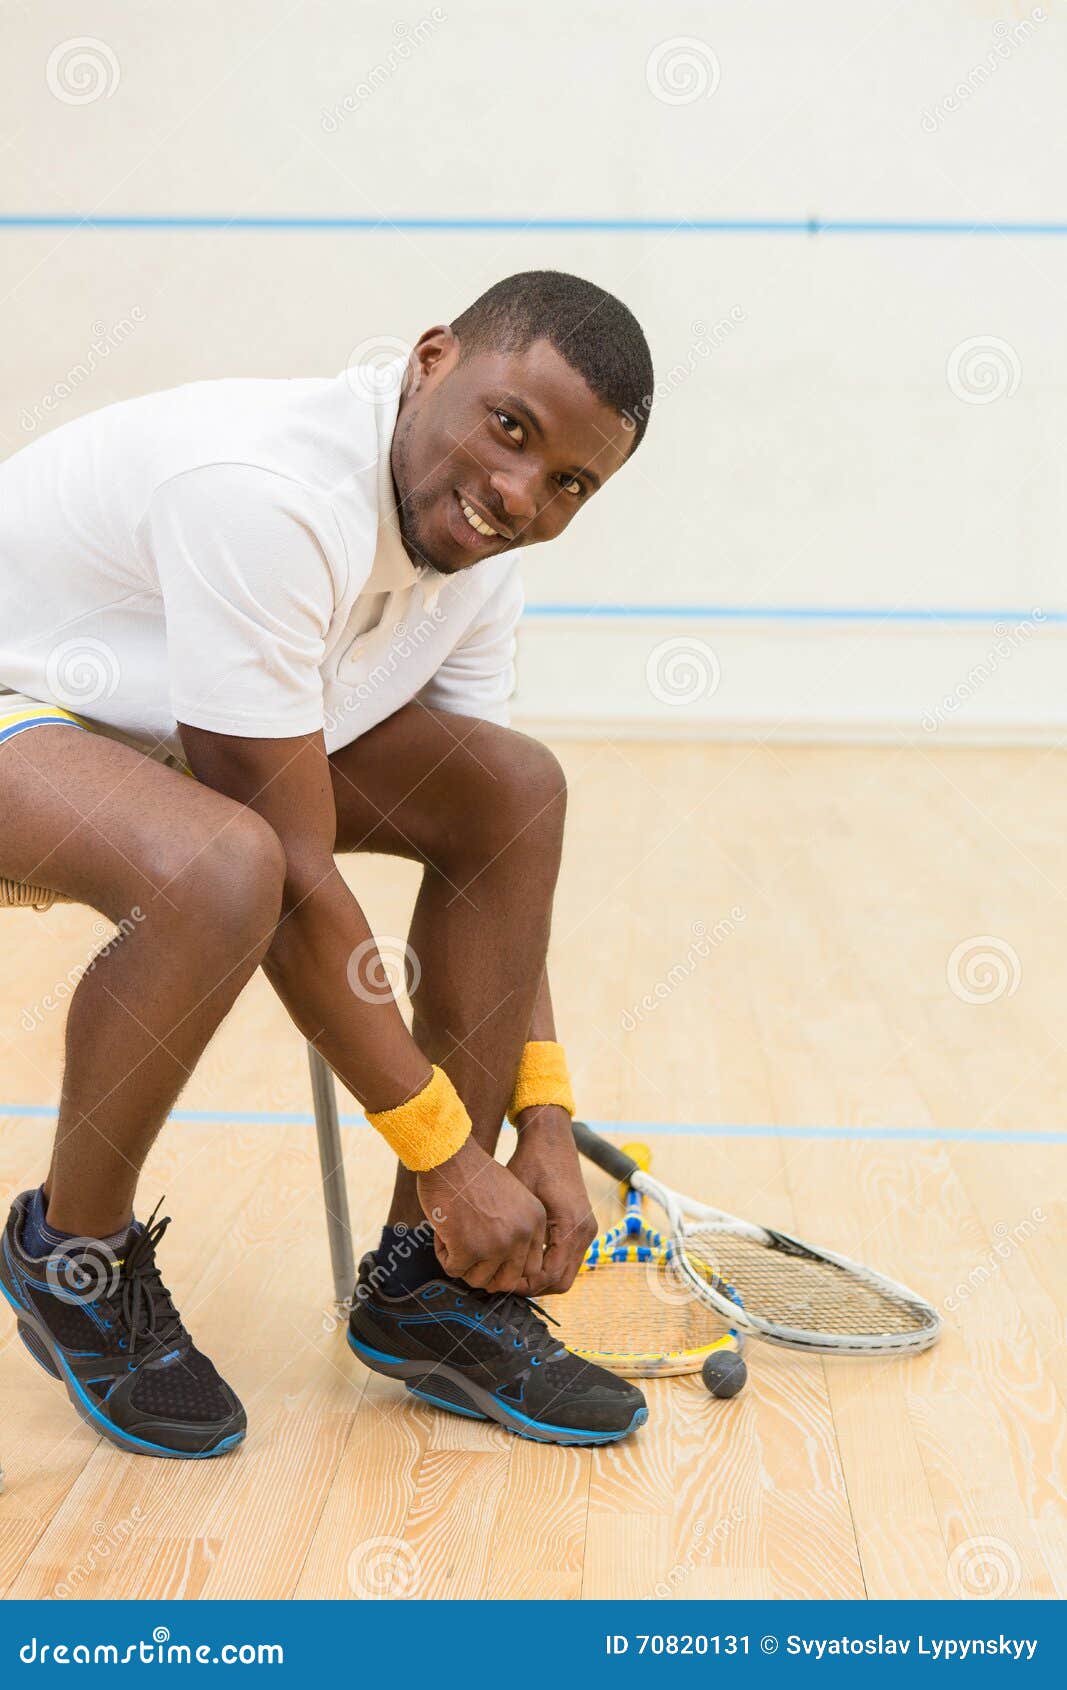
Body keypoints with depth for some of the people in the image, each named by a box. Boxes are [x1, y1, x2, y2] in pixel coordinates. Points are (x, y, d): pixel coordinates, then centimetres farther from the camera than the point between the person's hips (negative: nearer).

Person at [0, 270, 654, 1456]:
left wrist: (546, 1128, -7)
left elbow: (487, 837, -1)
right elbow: (297, 879, -32)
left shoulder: (475, 539, -6)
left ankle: (425, 1285, 1)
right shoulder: (260, 495, -33)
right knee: (222, 871, -39)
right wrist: (445, 1148, -24)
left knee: (517, 786, -5)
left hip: (161, 732, 8)